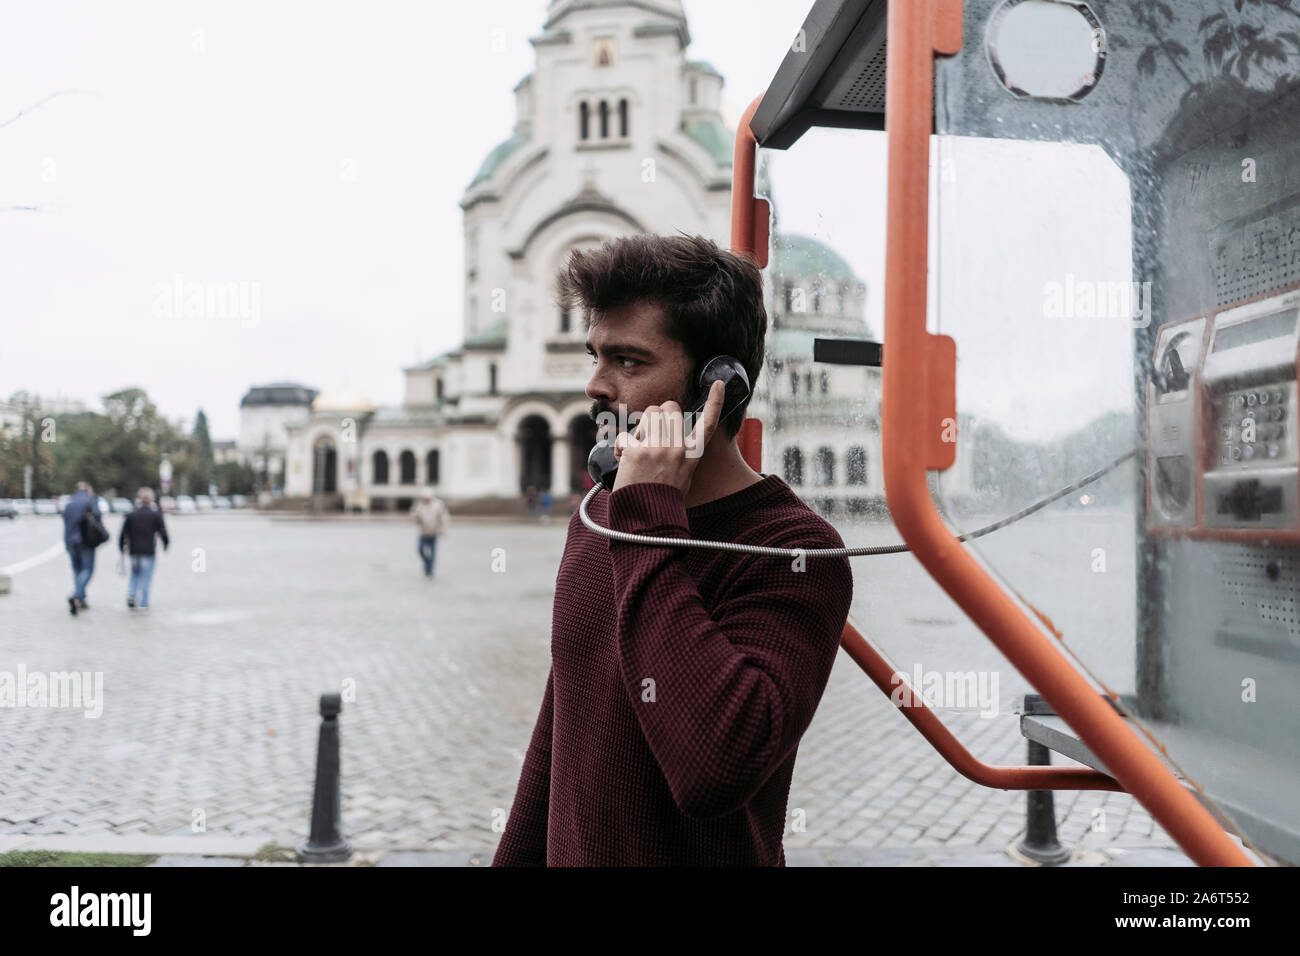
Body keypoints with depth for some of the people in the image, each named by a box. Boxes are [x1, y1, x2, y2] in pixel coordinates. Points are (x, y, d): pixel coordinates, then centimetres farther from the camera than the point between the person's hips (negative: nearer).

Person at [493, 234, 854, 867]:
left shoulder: (794, 550, -21)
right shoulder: (596, 517, 2)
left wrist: (648, 523, -30)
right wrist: (514, 859, 13)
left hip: (704, 854, -6)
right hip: (566, 853, 7)